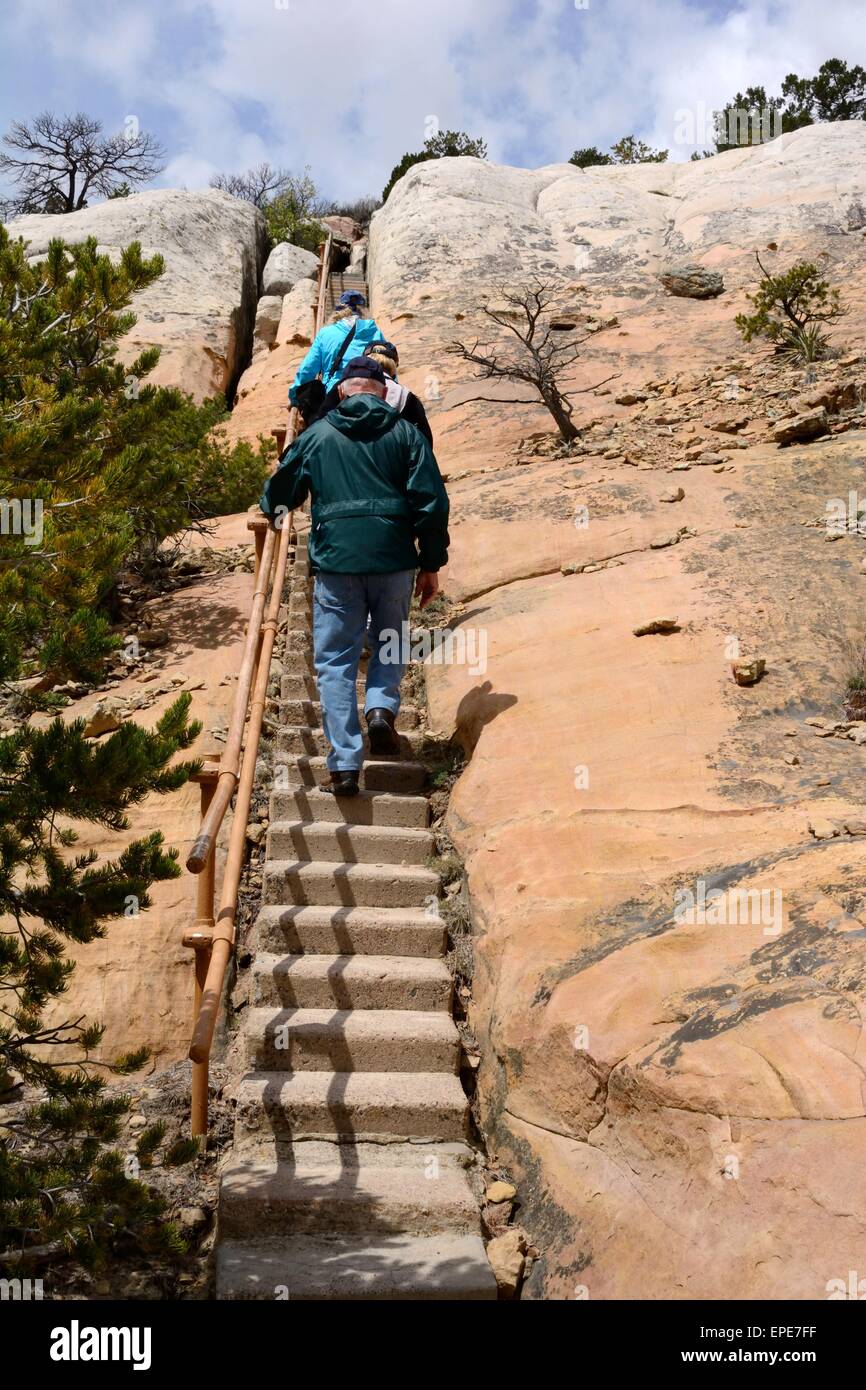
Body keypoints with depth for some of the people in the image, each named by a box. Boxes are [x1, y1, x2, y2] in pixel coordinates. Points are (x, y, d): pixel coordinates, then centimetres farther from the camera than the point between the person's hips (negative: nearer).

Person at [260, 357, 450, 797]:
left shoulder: (316, 435, 10)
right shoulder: (406, 433, 8)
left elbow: (278, 494, 17)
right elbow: (431, 501, 1)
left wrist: (267, 513, 40)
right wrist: (431, 564, 7)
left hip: (334, 561, 0)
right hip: (394, 559, 0)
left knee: (335, 661, 5)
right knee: (390, 641, 23)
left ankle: (345, 764, -1)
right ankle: (381, 707, -2)